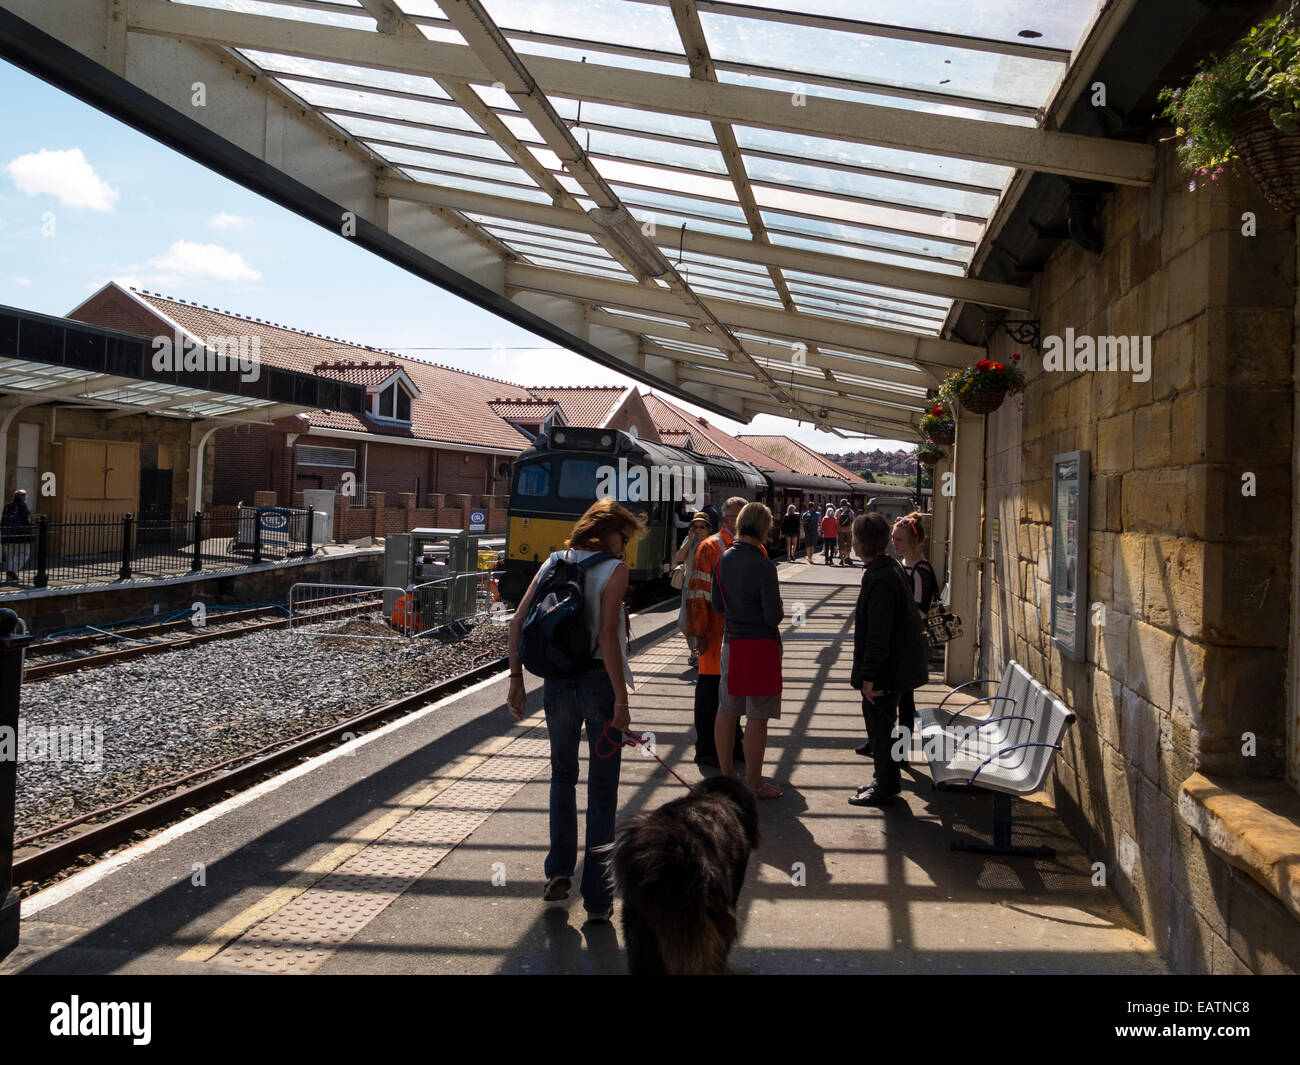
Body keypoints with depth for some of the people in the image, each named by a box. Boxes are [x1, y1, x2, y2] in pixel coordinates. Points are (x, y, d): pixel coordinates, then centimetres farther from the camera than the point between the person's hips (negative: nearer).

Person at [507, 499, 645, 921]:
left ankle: (559, 869, 19)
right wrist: (621, 701, -16)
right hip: (598, 681, -4)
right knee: (601, 790, 7)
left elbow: (517, 622, 2)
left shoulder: (554, 563, 7)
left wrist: (516, 679, 6)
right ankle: (597, 898, 14)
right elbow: (608, 638, -19)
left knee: (562, 775, 24)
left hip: (556, 683, 4)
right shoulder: (613, 569, -9)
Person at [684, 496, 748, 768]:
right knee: (711, 690, 2)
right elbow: (697, 593, -10)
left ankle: (732, 745, 29)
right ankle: (706, 750, 13)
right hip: (717, 634, -6)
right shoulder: (710, 547, -7)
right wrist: (699, 633, -13)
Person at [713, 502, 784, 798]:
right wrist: (780, 608, 3)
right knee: (757, 717, 2)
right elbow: (774, 617, -17)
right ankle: (753, 783, 10)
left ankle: (727, 774, 25)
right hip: (761, 645, -7)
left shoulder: (723, 559, 1)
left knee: (727, 711, 13)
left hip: (731, 643, 7)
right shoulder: (764, 567, -19)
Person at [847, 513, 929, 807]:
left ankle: (885, 788, 16)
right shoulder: (891, 567, 7)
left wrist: (869, 676, -20)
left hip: (885, 669, -10)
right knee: (879, 723, 20)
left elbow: (878, 634, -25)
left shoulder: (879, 579, -25)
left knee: (880, 725, 3)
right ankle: (886, 781, 33)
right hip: (895, 666, 10)